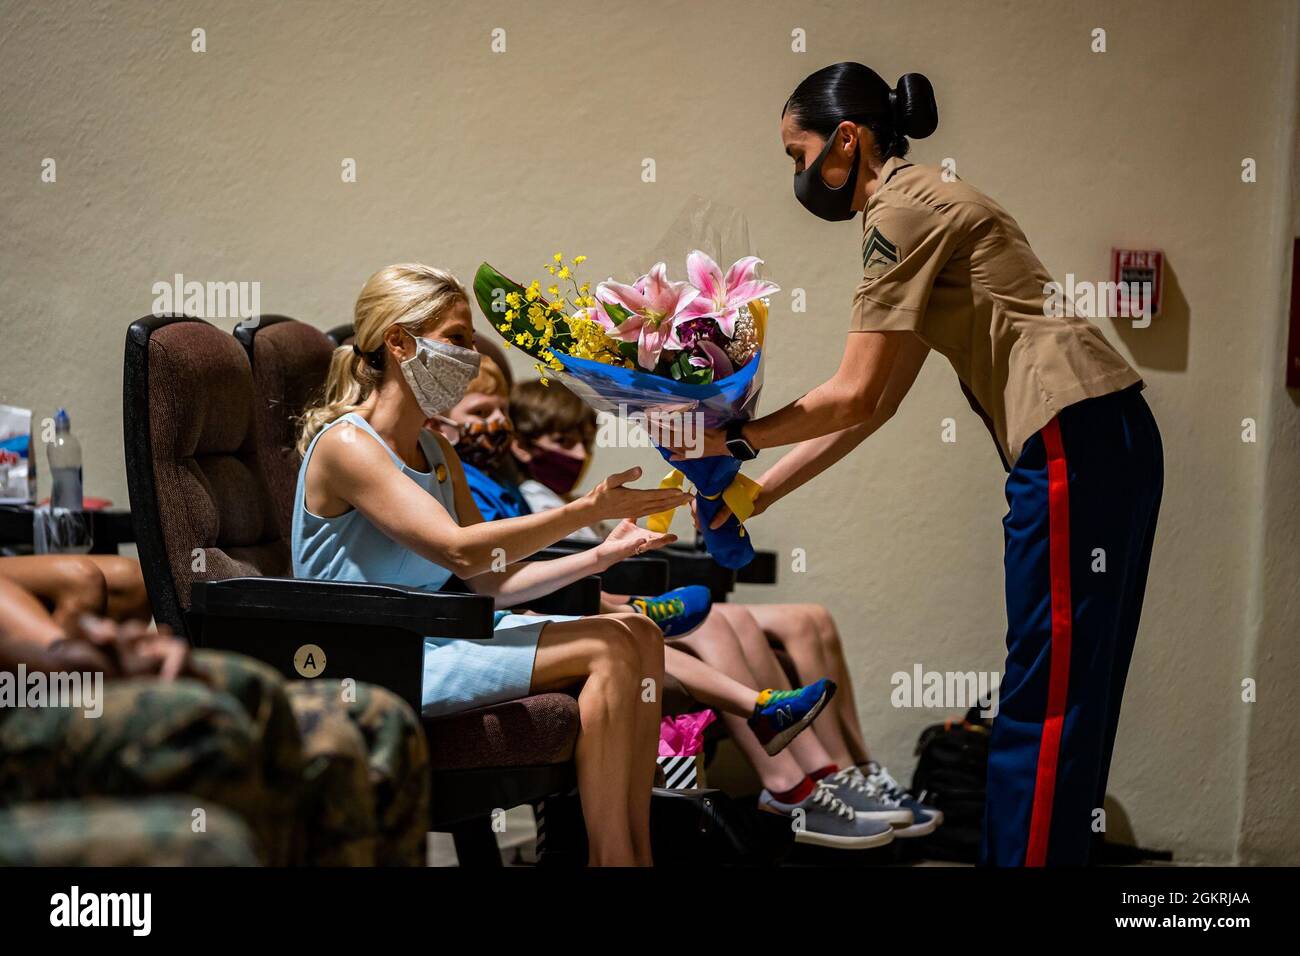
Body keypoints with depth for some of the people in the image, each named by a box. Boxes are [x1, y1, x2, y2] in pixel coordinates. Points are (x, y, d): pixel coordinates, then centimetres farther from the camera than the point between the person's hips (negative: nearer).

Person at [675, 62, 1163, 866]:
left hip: (1075, 441, -10)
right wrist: (760, 492, 20)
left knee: (1048, 698, -6)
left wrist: (734, 437, 4)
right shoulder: (925, 206, 22)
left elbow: (853, 397, -9)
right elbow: (874, 404, 21)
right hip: (1101, 441, 10)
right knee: (1066, 690, 11)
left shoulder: (905, 210, -7)